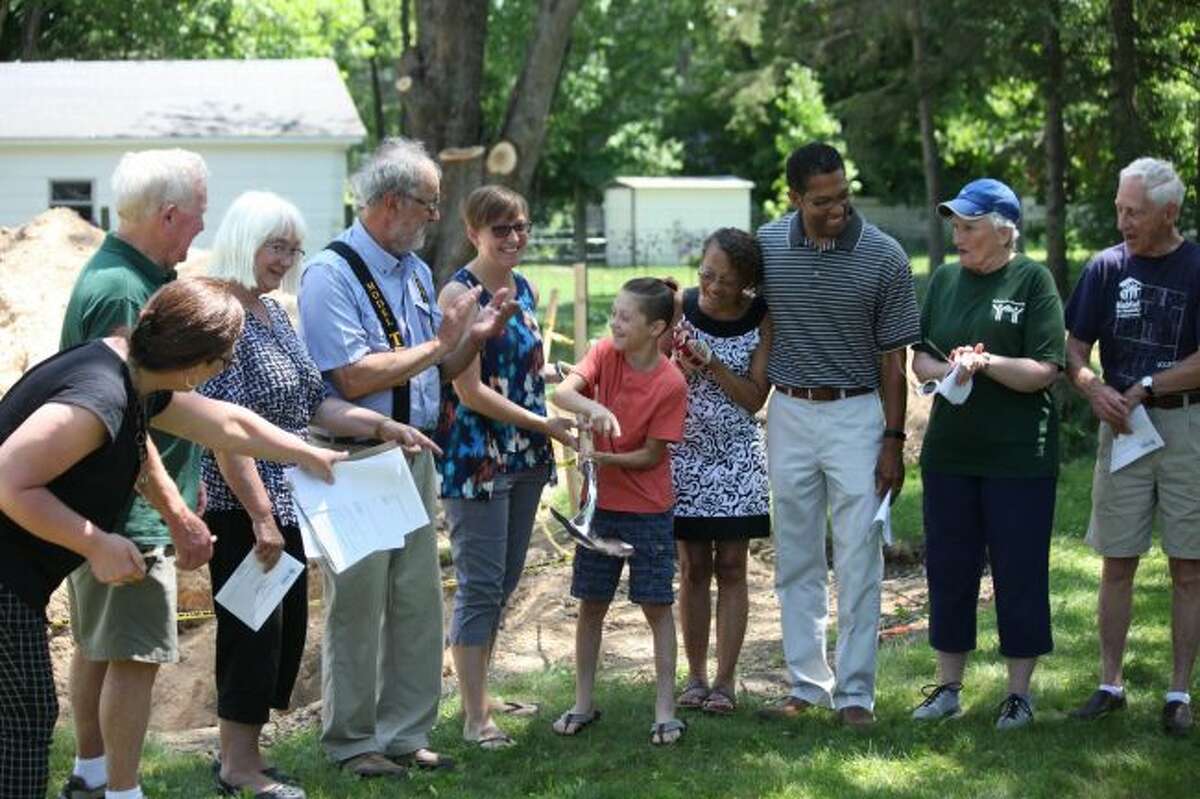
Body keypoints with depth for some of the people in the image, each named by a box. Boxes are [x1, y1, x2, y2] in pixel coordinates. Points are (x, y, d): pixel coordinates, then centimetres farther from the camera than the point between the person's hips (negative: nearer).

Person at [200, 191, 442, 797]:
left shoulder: (273, 314, 13)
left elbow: (313, 403, 16)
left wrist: (382, 427, 4)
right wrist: (261, 515, -21)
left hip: (285, 502, 9)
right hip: (241, 506, -9)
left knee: (286, 626, 13)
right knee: (253, 629, -2)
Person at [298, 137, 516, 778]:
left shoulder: (416, 271, 13)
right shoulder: (331, 273, -13)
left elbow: (439, 372, 18)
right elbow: (354, 378, -21)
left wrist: (476, 335, -1)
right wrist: (439, 343, -15)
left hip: (415, 455, 8)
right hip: (356, 460, -8)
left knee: (418, 602, 10)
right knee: (357, 606, 0)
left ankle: (405, 734, 20)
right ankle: (352, 742, 11)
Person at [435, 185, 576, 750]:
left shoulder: (525, 289, 10)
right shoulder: (459, 294, -13)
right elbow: (471, 390, -17)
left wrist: (583, 403, 10)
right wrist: (546, 424, -16)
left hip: (524, 456, 8)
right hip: (475, 457, -8)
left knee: (505, 582, 14)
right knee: (480, 586, -3)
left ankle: (479, 695, 26)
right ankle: (475, 717, 4)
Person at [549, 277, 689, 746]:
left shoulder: (670, 384, -15)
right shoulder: (605, 353, -5)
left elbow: (652, 455, -12)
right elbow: (561, 393, -21)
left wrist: (603, 459, -24)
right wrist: (594, 408, -40)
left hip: (648, 509, -4)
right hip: (601, 502, 4)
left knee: (656, 605, 1)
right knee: (591, 604, 10)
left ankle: (665, 710, 8)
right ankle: (583, 703, 21)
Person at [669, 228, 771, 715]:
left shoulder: (761, 321, -6)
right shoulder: (681, 307, -4)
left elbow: (754, 398, -8)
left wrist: (712, 364, -21)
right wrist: (679, 366, -22)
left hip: (737, 456, -1)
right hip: (686, 451, 1)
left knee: (730, 567, 1)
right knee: (693, 568, 5)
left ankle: (725, 680, 7)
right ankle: (695, 676, 14)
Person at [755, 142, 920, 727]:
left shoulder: (884, 257, -9)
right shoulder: (767, 245, -2)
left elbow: (893, 358, -4)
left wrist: (893, 441, -6)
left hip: (856, 416, -3)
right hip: (789, 414, 3)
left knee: (858, 562, -2)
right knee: (796, 561, 9)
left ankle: (856, 692, 6)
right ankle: (807, 685, 19)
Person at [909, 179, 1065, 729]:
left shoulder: (1033, 281, -6)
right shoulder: (945, 280, 9)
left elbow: (1045, 370, -11)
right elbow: (919, 359, 11)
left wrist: (986, 363, -23)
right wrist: (945, 369, -10)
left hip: (1019, 457, -5)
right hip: (949, 452, 5)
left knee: (1019, 574, 3)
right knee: (948, 570, 10)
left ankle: (1019, 690, 15)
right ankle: (948, 686, 22)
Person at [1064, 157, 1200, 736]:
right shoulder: (1107, 267, 4)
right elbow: (1073, 348, 5)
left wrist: (1144, 389, -12)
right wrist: (1095, 389, -14)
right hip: (1122, 425, 3)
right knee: (1117, 563, 6)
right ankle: (1110, 684, 15)